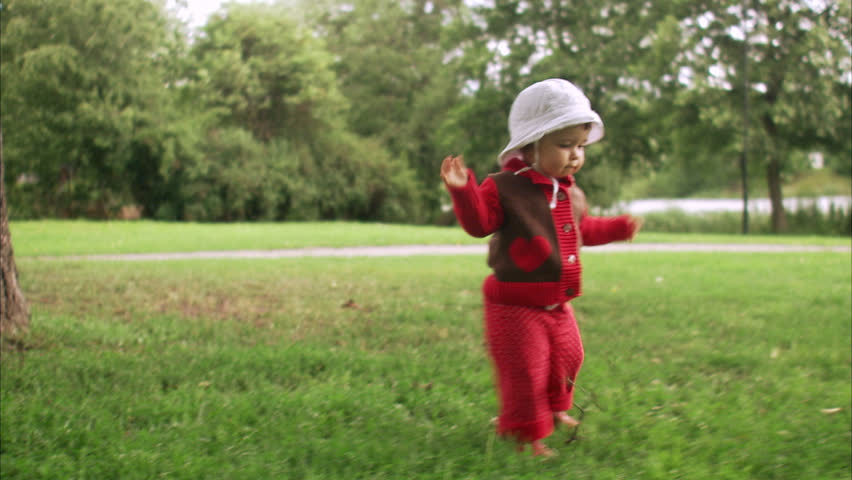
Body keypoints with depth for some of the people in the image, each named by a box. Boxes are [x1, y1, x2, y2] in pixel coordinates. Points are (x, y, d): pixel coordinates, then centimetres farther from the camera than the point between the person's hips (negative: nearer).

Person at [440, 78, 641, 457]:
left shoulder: (571, 193, 8)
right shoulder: (505, 187, -16)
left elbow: (583, 230, 25)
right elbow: (479, 222, -21)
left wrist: (618, 228, 32)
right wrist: (462, 190, -36)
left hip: (557, 304, 8)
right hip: (516, 306, -8)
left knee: (566, 357, 23)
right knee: (525, 371, -2)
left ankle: (554, 408, 48)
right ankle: (528, 433, 16)